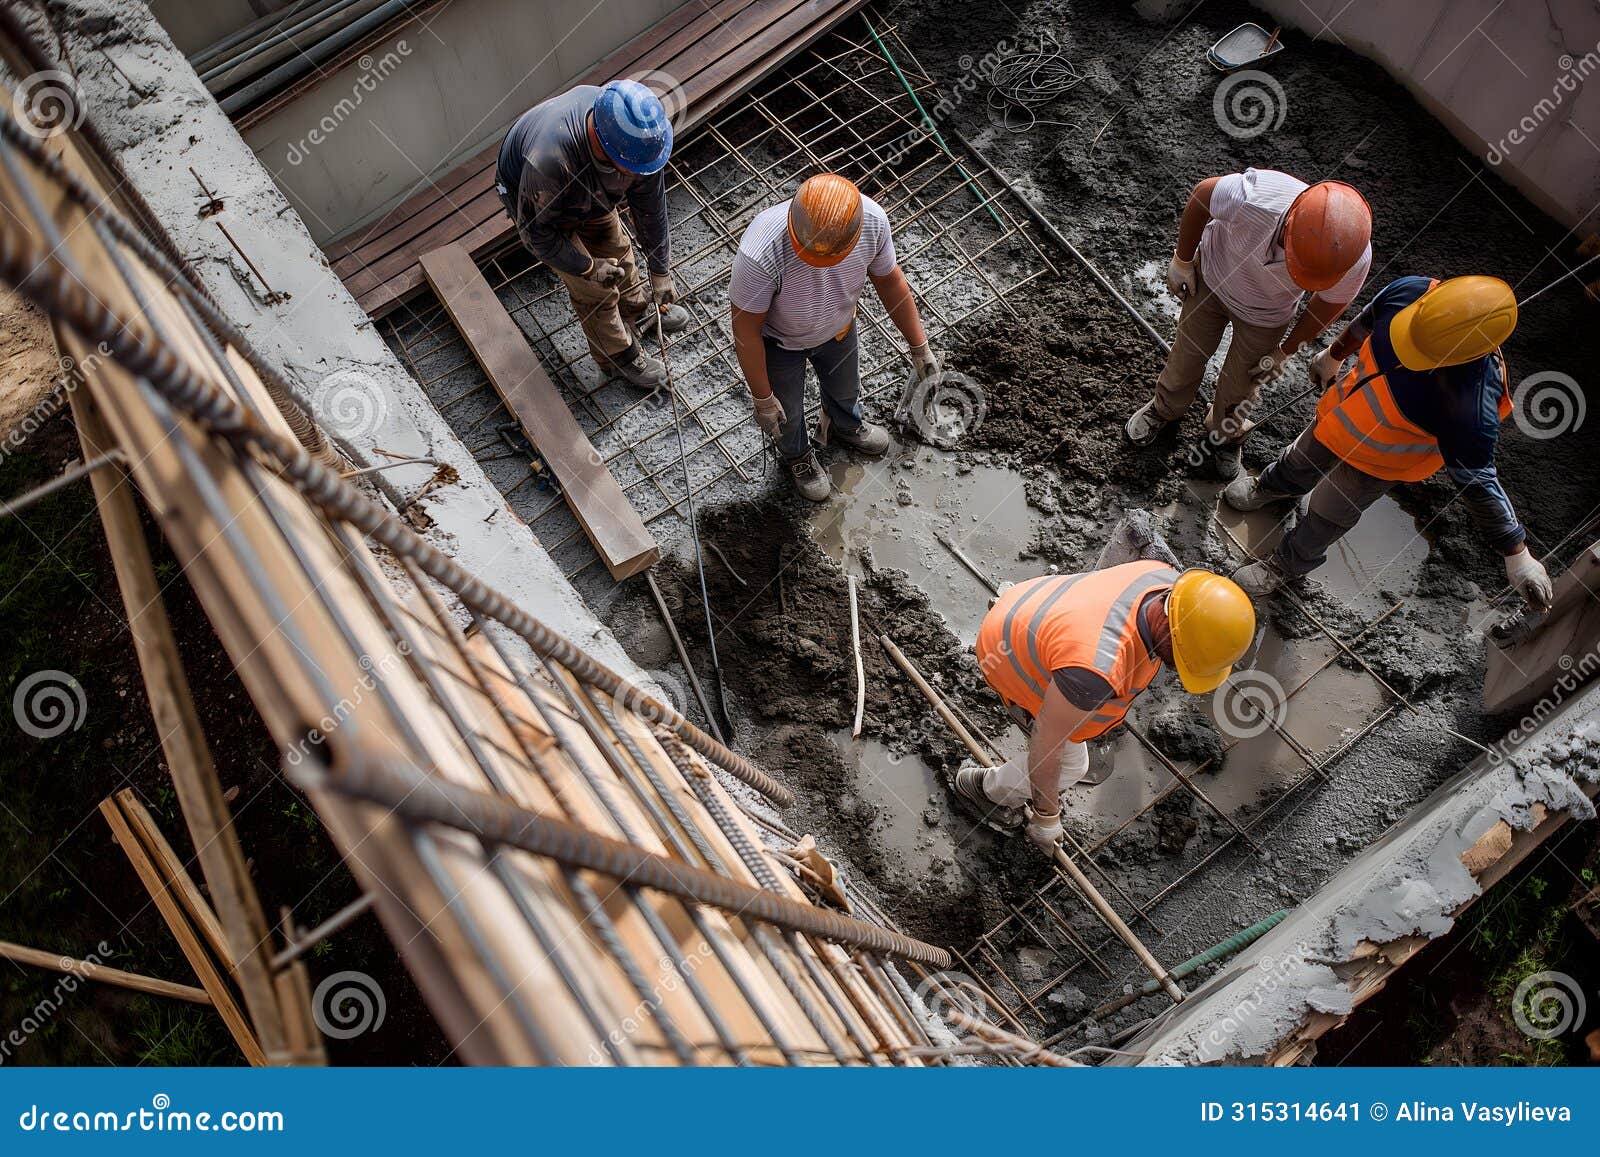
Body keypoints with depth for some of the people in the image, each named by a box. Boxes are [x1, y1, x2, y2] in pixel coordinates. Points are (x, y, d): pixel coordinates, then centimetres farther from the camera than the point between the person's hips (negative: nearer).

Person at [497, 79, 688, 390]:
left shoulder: (639, 133, -33)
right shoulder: (550, 160, -49)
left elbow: (650, 205, -17)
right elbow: (537, 231, -31)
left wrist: (661, 271, -11)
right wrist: (587, 268, -21)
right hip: (538, 207, -4)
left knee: (616, 249, 24)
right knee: (592, 289, 5)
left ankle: (639, 310, 55)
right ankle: (619, 356, 32)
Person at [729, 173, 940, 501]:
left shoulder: (872, 220, -32)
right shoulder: (760, 253, -44)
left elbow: (889, 280, -11)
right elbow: (746, 330, -28)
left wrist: (919, 345, -1)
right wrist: (762, 399, -18)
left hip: (838, 329, 3)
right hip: (778, 343, -3)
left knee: (845, 391, 31)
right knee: (786, 415, 23)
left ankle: (844, 427, 67)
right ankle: (798, 455, 58)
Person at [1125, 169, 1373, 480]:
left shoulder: (1353, 259, -37)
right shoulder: (1254, 197, -46)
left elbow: (1330, 302, -12)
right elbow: (1202, 193, -21)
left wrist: (1285, 352, 1)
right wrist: (1182, 260, -8)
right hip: (1213, 276, -1)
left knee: (1240, 385, 16)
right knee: (1188, 352, 19)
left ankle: (1225, 434, 48)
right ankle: (1165, 409, 50)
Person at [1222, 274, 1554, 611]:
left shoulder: (1471, 405, -45)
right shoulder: (1409, 291, -32)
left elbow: (1478, 483, -31)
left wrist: (1518, 557, -24)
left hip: (1380, 462, -4)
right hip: (1343, 406, 5)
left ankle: (1288, 564, 53)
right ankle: (1272, 487, 69)